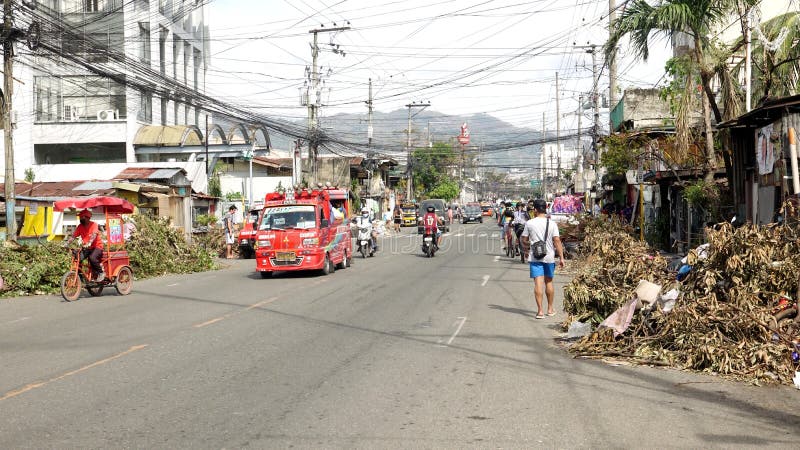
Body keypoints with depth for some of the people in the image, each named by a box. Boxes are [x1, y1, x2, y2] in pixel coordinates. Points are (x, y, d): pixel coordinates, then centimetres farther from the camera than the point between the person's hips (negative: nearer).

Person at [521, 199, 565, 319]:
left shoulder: (529, 223, -3)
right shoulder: (552, 224, -2)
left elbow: (524, 241, 3)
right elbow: (557, 241, -8)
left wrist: (527, 247, 24)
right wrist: (561, 257, -4)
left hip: (535, 257, -1)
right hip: (549, 257, 1)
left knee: (538, 283, -4)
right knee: (549, 282, 15)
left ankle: (539, 311, -11)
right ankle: (550, 309, 25)